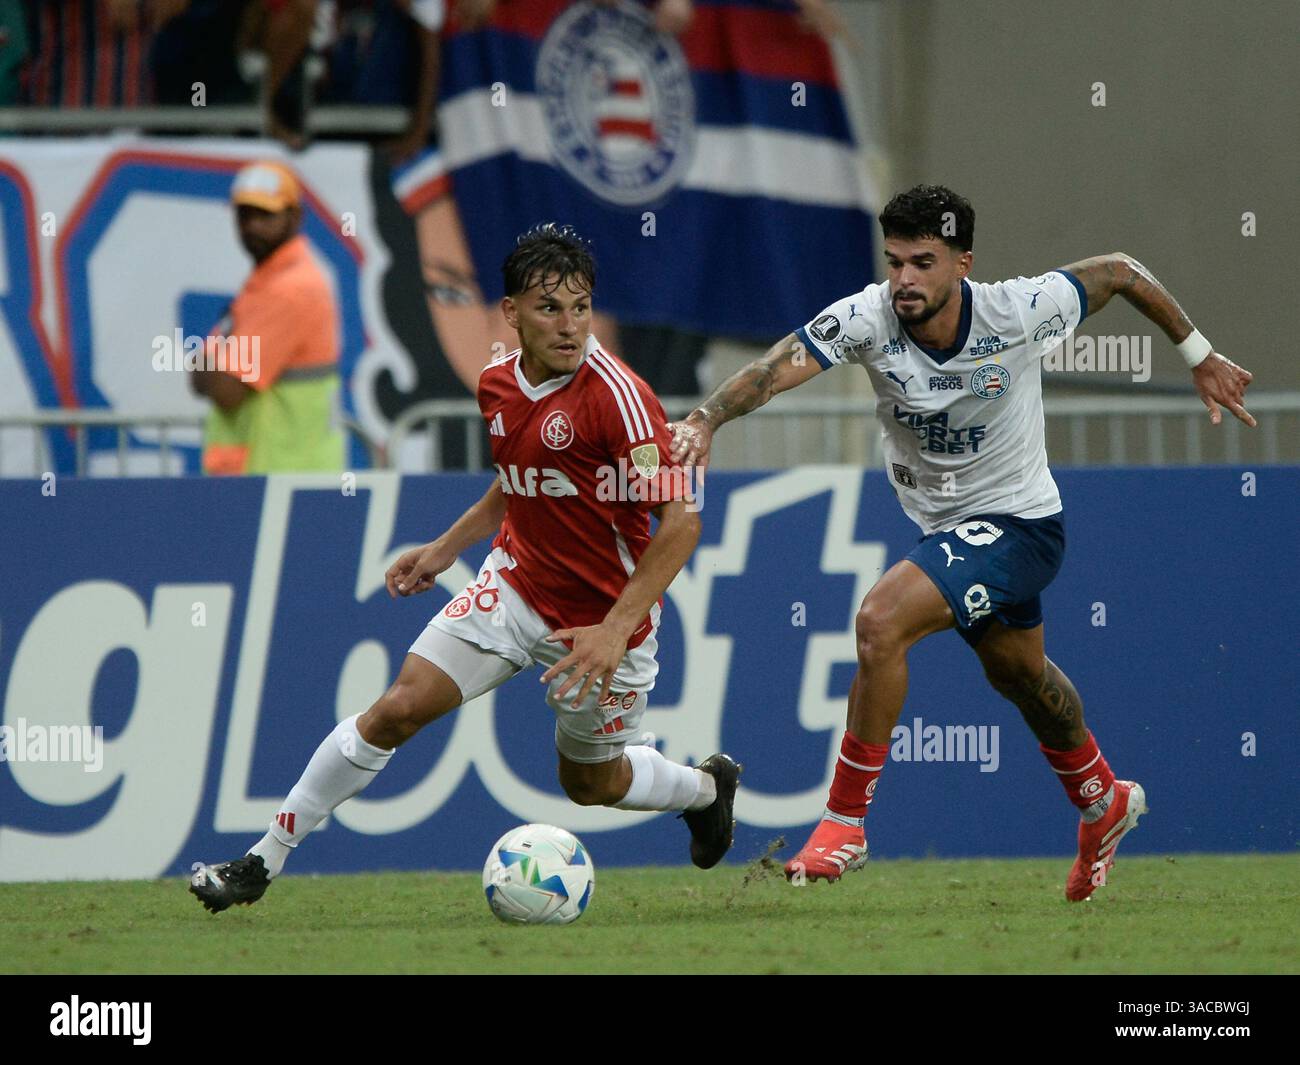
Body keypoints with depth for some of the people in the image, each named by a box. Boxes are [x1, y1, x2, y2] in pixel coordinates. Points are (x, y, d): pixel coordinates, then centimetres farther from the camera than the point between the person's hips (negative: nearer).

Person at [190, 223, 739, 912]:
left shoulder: (616, 396, -24)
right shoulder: (498, 387, -2)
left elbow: (680, 524, -24)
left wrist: (615, 631, -29)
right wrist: (447, 547, 17)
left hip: (605, 616, -5)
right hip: (514, 585, 5)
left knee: (590, 783, 13)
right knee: (399, 708, -10)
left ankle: (708, 787, 46)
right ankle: (263, 861, -2)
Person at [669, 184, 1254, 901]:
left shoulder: (1019, 311, -23)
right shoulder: (869, 317, -19)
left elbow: (1120, 272, -6)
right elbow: (782, 366, -34)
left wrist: (1199, 357, 5)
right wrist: (707, 418, -53)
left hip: (1018, 523, -6)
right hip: (945, 530, 6)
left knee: (880, 621, -26)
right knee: (1020, 677, 27)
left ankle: (846, 822, -14)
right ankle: (1102, 802, 56)